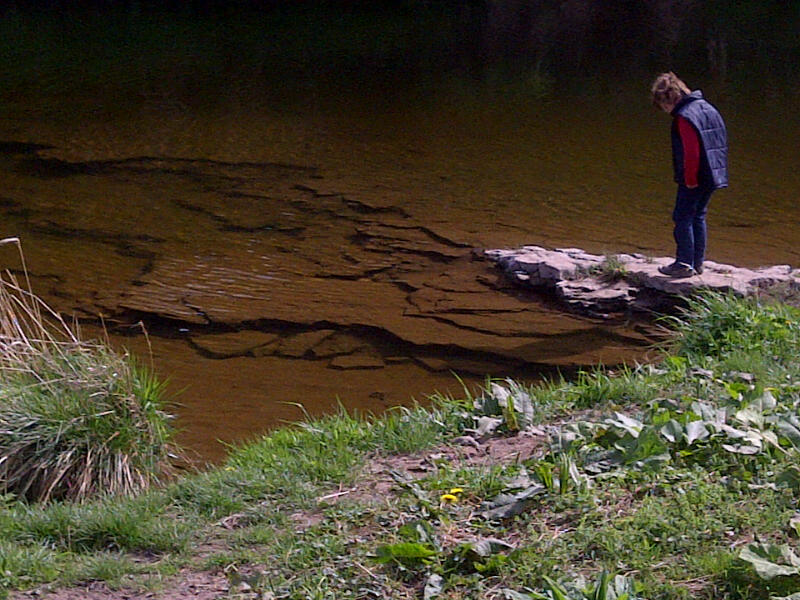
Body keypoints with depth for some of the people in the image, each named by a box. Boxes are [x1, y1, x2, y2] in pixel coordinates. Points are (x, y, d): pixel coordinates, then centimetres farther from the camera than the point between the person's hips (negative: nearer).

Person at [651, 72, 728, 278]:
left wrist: (689, 179, -14)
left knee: (683, 218, -1)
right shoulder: (709, 108, 13)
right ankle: (697, 262, 20)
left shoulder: (685, 116, -16)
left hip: (694, 180, -9)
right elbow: (721, 143, 17)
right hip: (713, 176, 9)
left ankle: (684, 263, -1)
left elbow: (691, 152, -22)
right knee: (698, 217, 16)